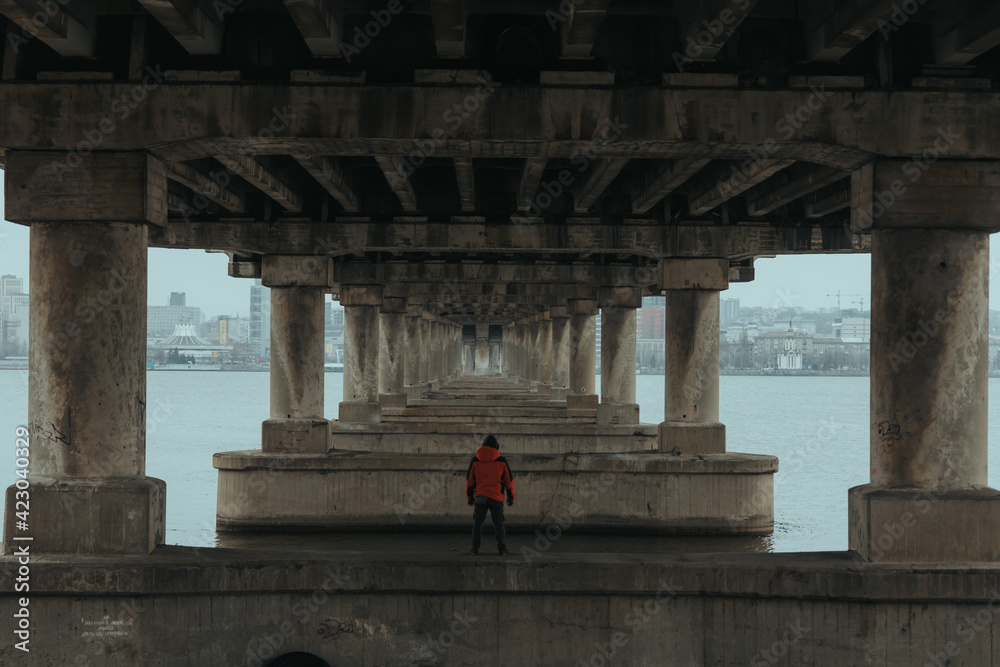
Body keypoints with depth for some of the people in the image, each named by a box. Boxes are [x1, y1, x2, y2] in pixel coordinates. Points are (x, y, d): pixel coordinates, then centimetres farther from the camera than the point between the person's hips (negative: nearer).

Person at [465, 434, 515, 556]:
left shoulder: (475, 460, 3)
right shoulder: (501, 461, -1)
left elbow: (469, 479, 5)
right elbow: (509, 480, 3)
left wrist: (470, 496, 13)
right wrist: (511, 497, 12)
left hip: (479, 496, 1)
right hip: (496, 498, -1)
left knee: (477, 523, 7)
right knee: (498, 523, 5)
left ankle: (475, 548, 3)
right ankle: (502, 549, 3)